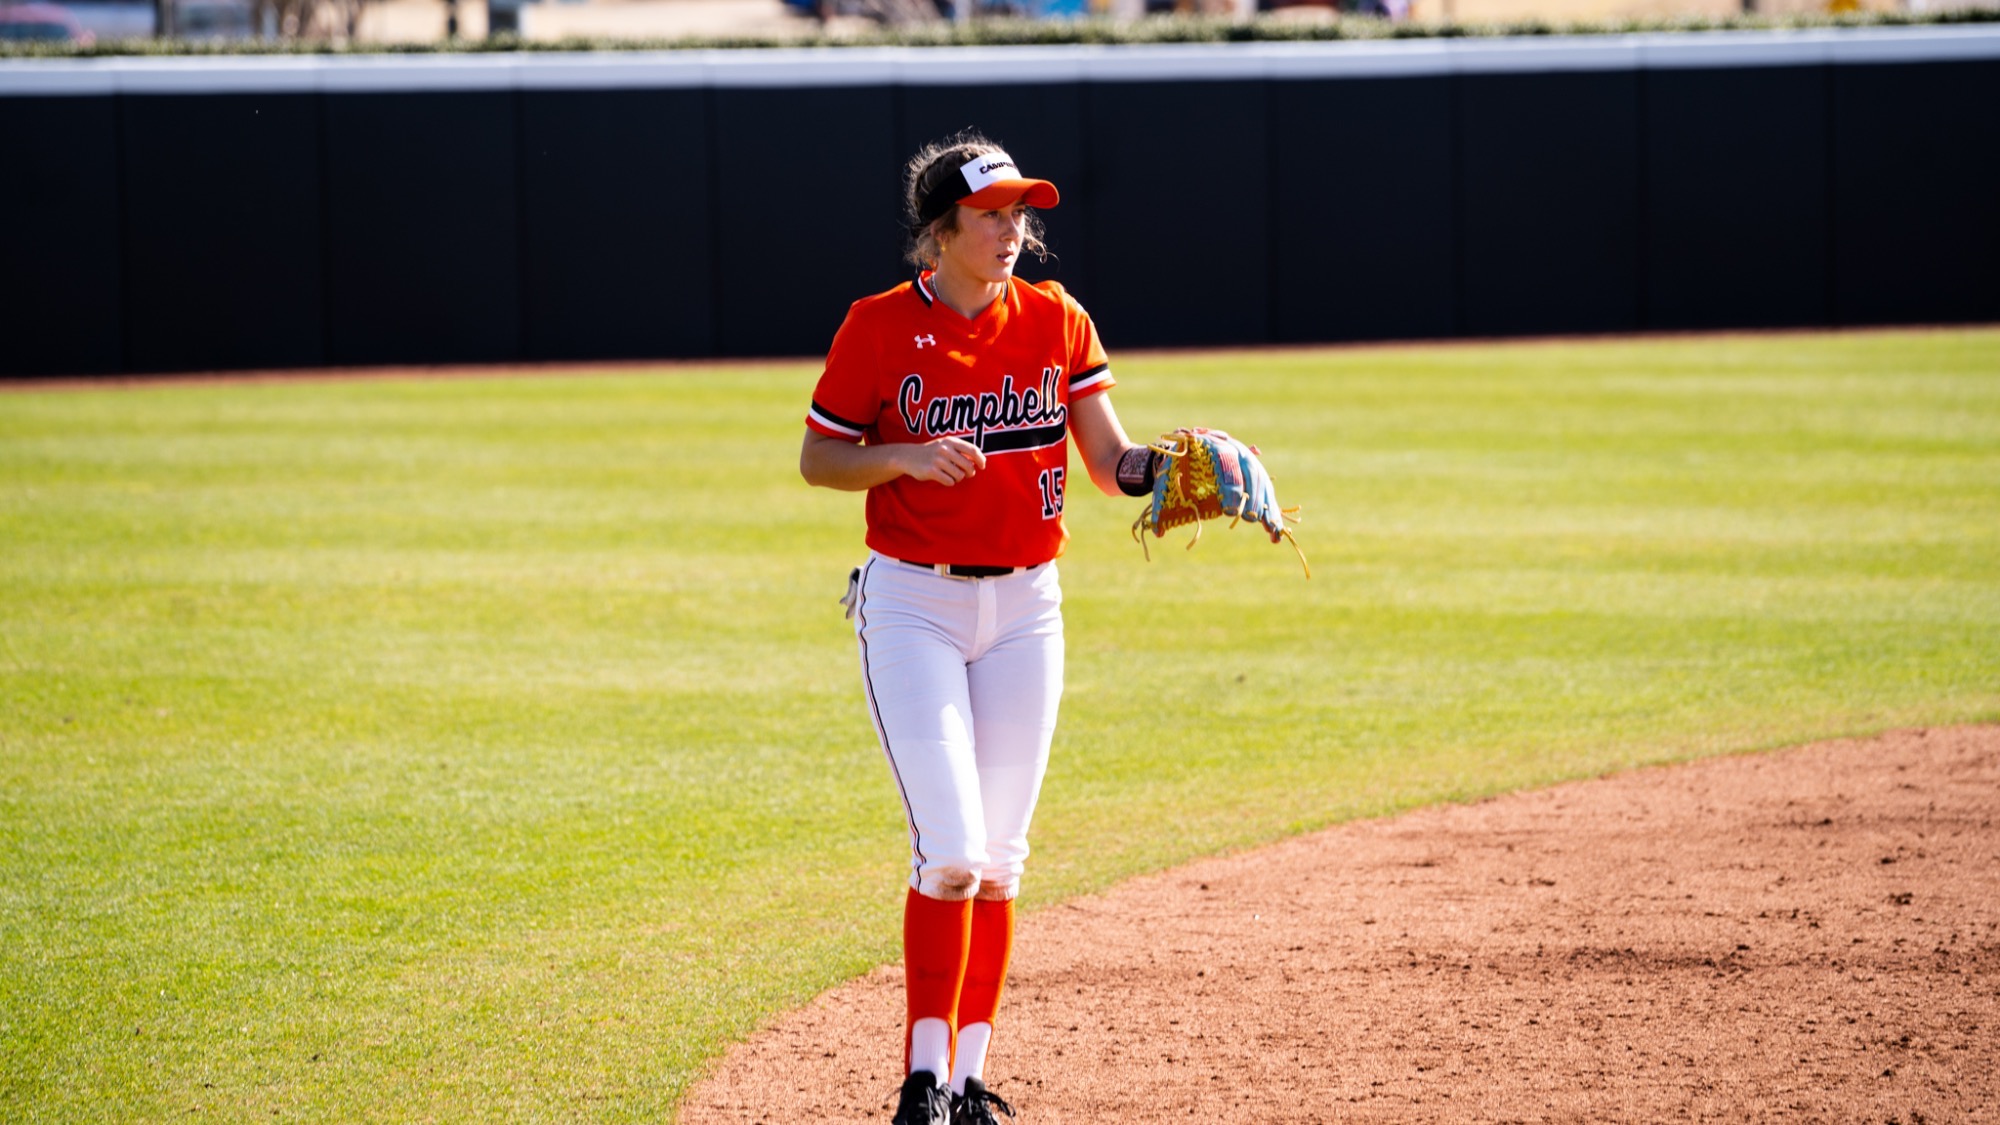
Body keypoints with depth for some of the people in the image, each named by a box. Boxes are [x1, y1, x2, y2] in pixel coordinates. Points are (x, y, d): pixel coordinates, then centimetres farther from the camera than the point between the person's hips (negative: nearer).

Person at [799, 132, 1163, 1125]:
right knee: (951, 850, -13)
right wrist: (910, 456, -18)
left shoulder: (1056, 321, 2)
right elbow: (816, 461, -1)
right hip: (912, 605, -4)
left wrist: (1156, 470, -21)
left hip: (1024, 609, 4)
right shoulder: (880, 327, -6)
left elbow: (1108, 457, 0)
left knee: (998, 858, 7)